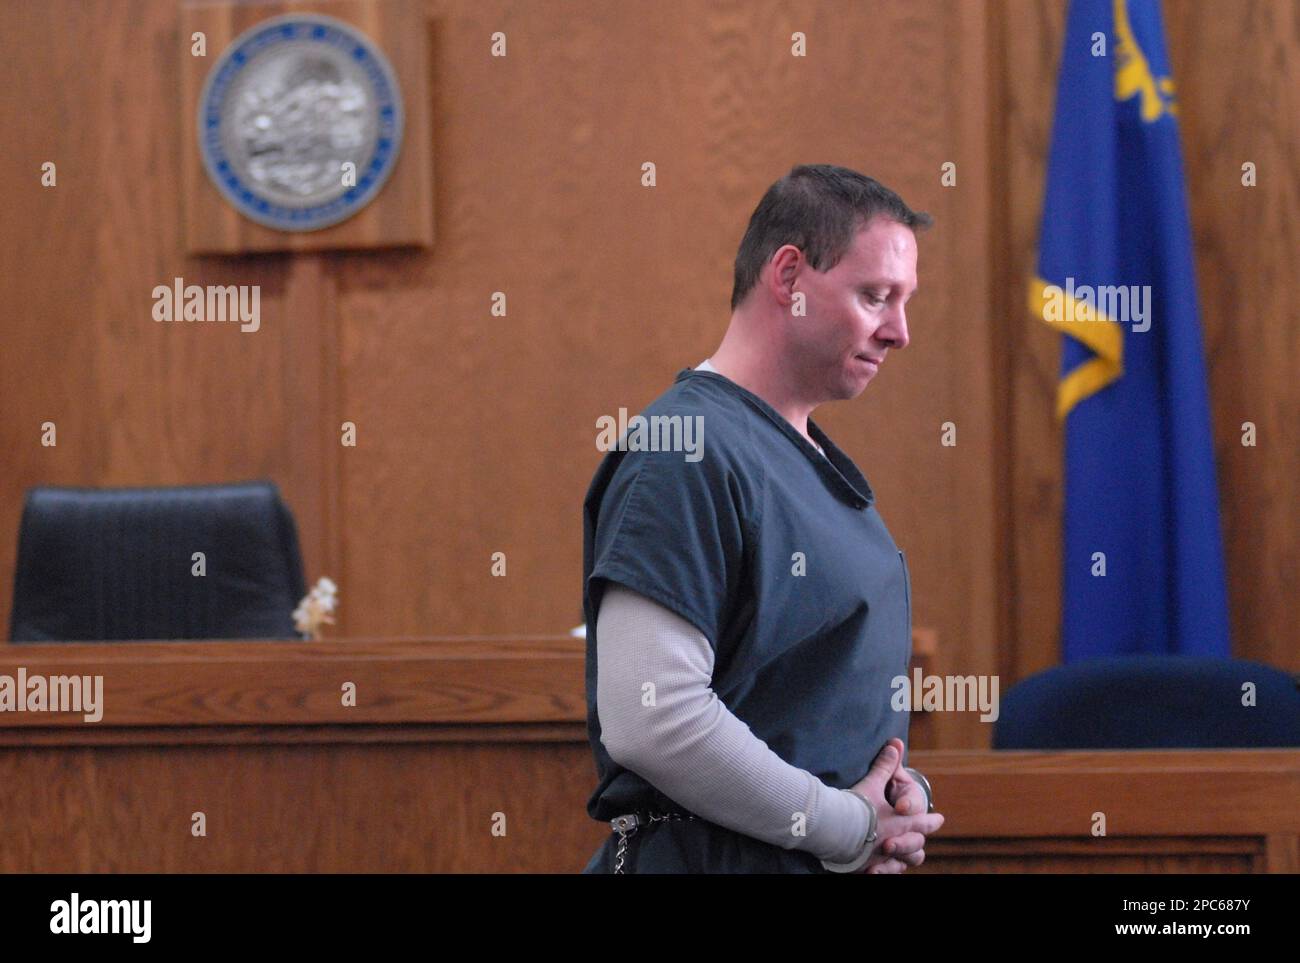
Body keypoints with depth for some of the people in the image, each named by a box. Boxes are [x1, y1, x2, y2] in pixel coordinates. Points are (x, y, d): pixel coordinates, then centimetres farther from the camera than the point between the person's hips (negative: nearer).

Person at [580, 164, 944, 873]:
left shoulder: (820, 462, 14)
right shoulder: (685, 452, -16)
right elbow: (648, 720, -25)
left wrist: (902, 792, 2)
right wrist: (851, 828, -17)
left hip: (848, 861, 9)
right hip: (712, 858, -9)